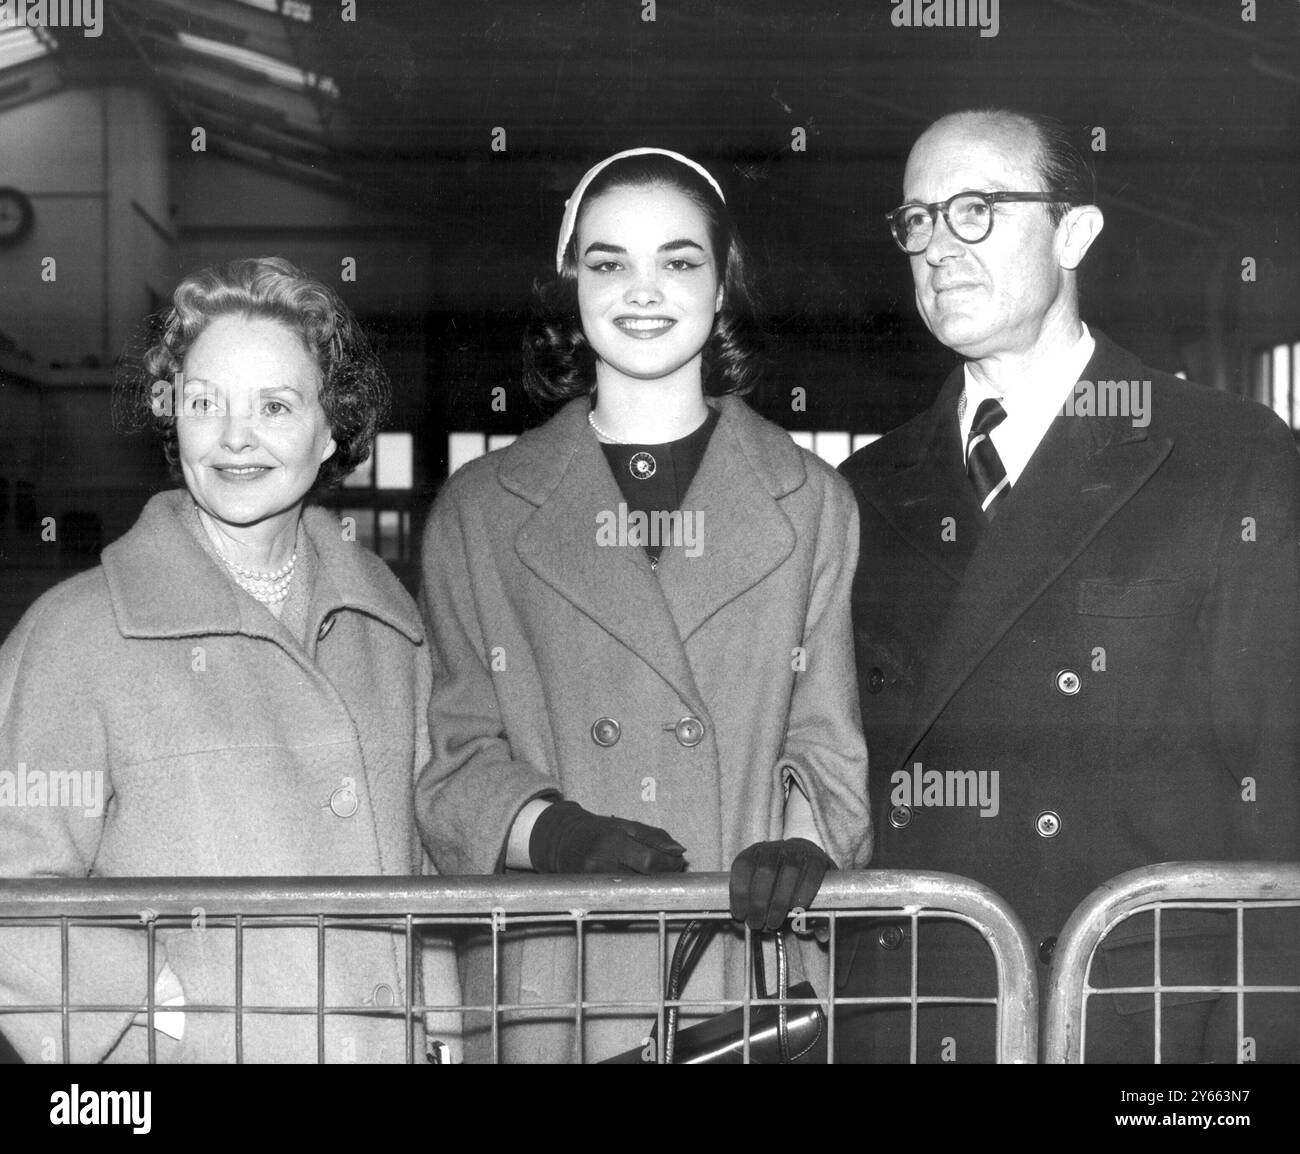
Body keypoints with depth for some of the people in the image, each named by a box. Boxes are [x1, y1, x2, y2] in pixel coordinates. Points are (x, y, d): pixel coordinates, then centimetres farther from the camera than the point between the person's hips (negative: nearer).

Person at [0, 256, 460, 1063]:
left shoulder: (386, 618, 8)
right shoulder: (77, 632, -7)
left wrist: (443, 1031, 5)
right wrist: (170, 1003, -18)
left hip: (393, 1047, 4)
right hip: (187, 1056, -4)